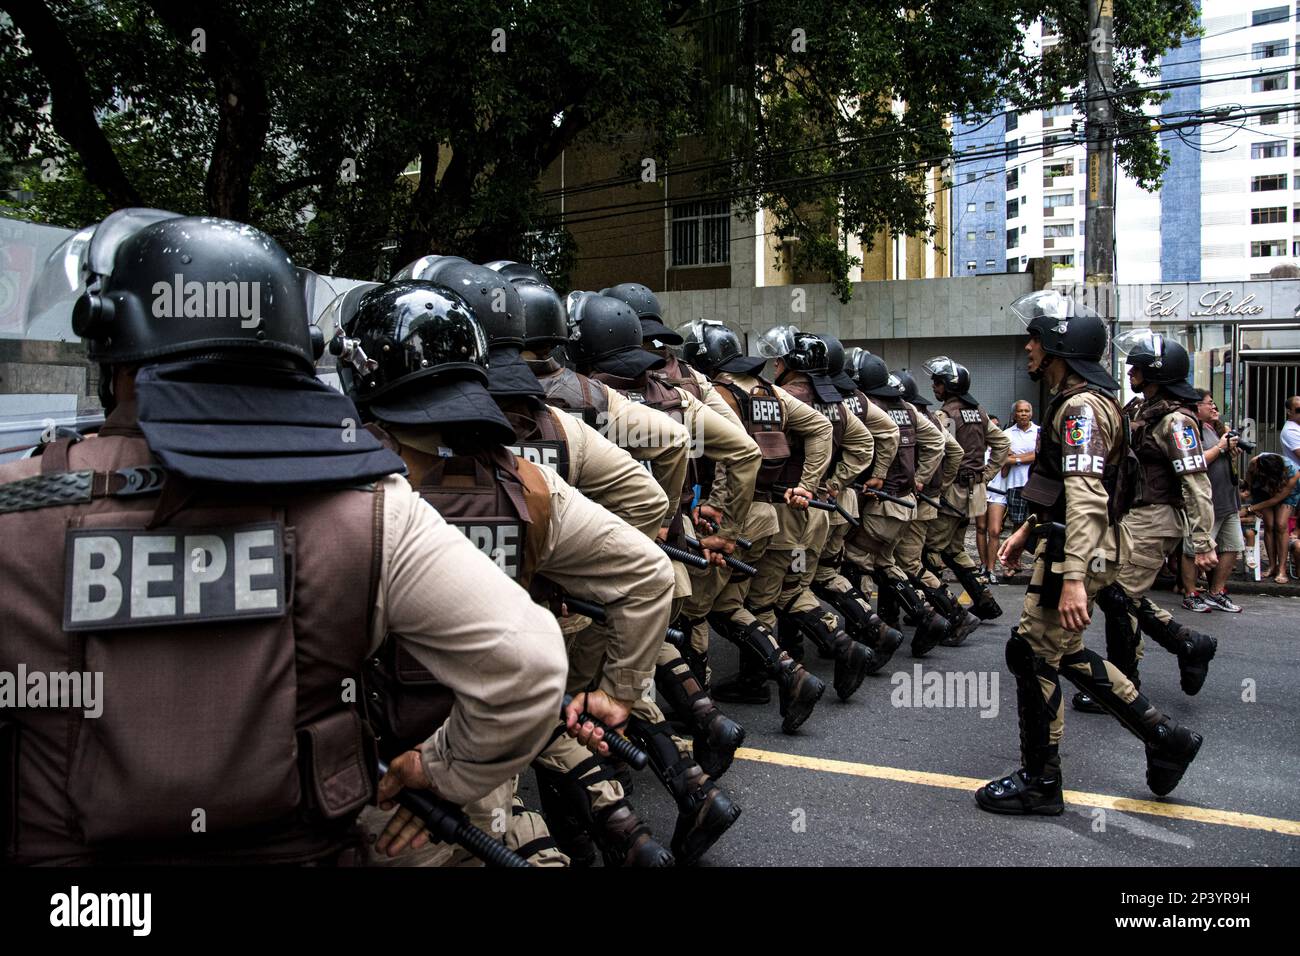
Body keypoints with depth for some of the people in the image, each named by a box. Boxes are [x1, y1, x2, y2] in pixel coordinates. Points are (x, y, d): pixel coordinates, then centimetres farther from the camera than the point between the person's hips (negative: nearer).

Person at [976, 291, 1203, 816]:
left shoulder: (1082, 407, -18)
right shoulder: (1073, 400, 15)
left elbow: (1086, 498, -28)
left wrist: (1073, 578, -33)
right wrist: (1027, 530, 25)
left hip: (1077, 552, -11)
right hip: (1064, 542, 11)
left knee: (1033, 654, -2)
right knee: (1066, 653, 18)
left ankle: (1038, 782, 10)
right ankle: (1164, 737, 26)